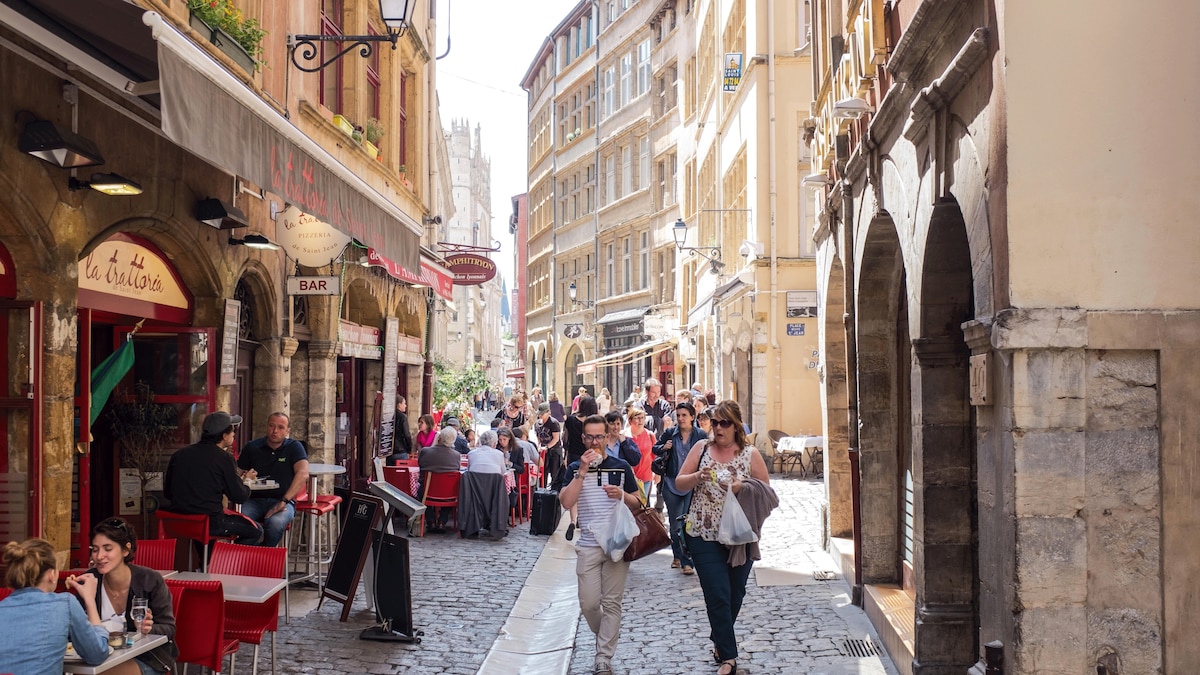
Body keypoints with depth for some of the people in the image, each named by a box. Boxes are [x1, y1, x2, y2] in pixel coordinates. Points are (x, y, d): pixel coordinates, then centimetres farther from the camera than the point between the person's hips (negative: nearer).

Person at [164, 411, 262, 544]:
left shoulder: (179, 454, 6)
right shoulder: (224, 458, -9)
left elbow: (167, 493, 14)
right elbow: (240, 497, -6)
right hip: (210, 522, -6)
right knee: (255, 531, 11)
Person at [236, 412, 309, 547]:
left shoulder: (294, 447, 3)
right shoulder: (252, 447, 11)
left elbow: (303, 474, -13)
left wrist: (283, 501, -23)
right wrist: (244, 479, -14)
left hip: (283, 501, -2)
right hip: (255, 500, 2)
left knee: (275, 522, -35)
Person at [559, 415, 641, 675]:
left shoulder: (621, 466, 3)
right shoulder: (575, 468, 3)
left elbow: (637, 502, 9)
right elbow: (567, 502, -12)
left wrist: (622, 494, -12)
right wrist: (583, 471, -18)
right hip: (588, 544, 1)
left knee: (612, 603, 1)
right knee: (588, 604, 2)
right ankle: (606, 637, 32)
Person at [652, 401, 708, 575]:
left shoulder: (701, 436, -2)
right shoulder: (669, 434, 2)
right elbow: (655, 449, 13)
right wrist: (663, 448, -8)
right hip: (671, 484, 3)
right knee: (674, 523, 11)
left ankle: (686, 561, -7)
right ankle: (678, 557, 27)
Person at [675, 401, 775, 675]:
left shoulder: (750, 454, 0)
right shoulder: (700, 450, 3)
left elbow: (766, 492, 1)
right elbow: (679, 484, 4)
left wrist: (742, 487, -17)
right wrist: (697, 476, -16)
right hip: (705, 536, -1)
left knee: (735, 593, 13)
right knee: (718, 595, -5)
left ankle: (720, 639, 37)